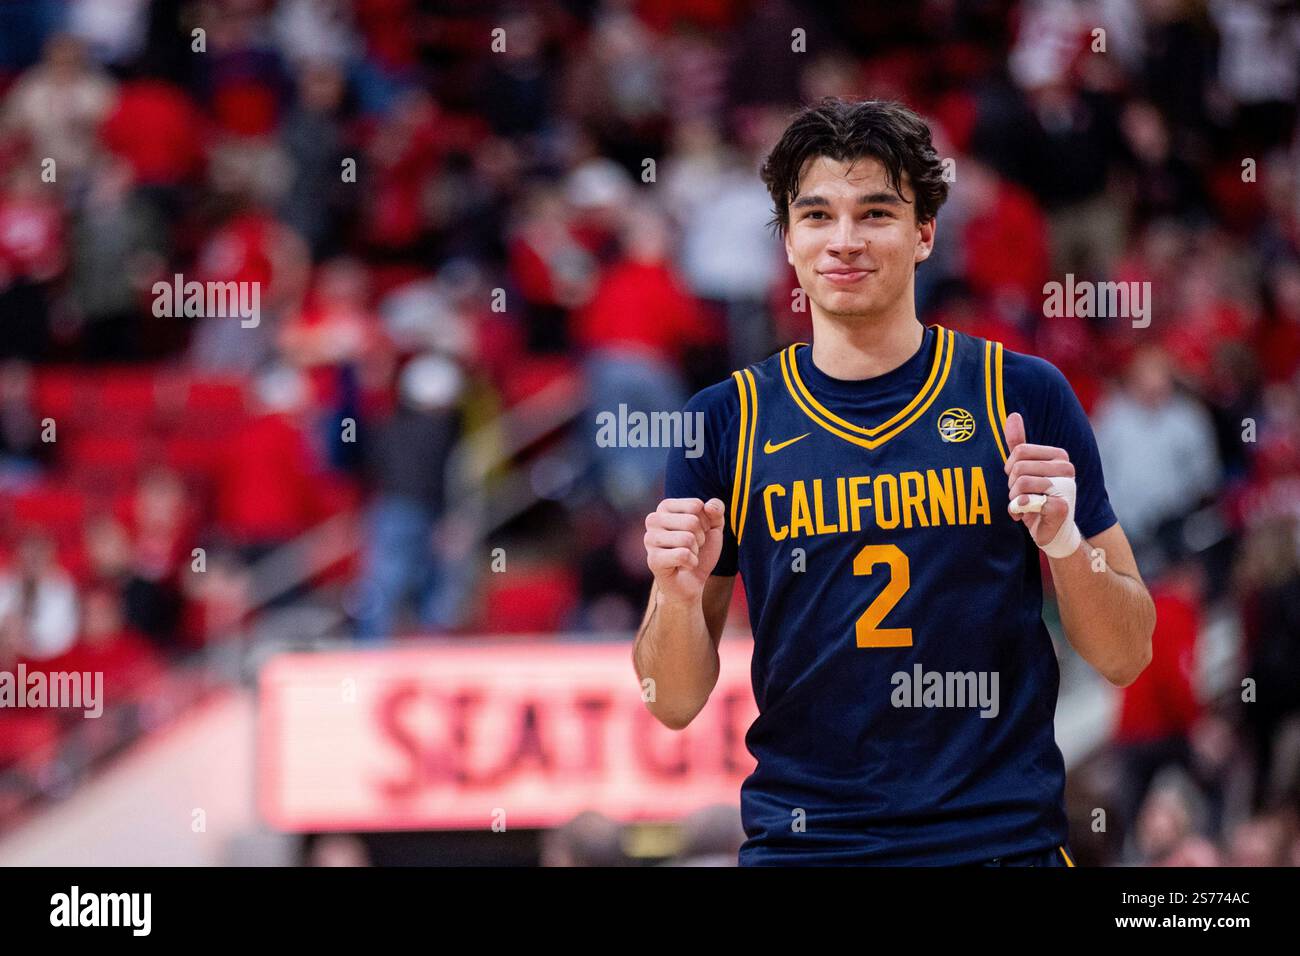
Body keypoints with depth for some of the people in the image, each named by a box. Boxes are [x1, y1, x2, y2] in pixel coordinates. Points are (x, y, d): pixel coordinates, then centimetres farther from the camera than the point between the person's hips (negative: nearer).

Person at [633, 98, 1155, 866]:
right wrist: (680, 596, -16)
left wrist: (1064, 542, -15)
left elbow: (1125, 657, 2)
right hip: (800, 841, 1)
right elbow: (676, 703, 4)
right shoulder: (727, 420, 2)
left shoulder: (1024, 397, -1)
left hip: (1005, 837, -1)